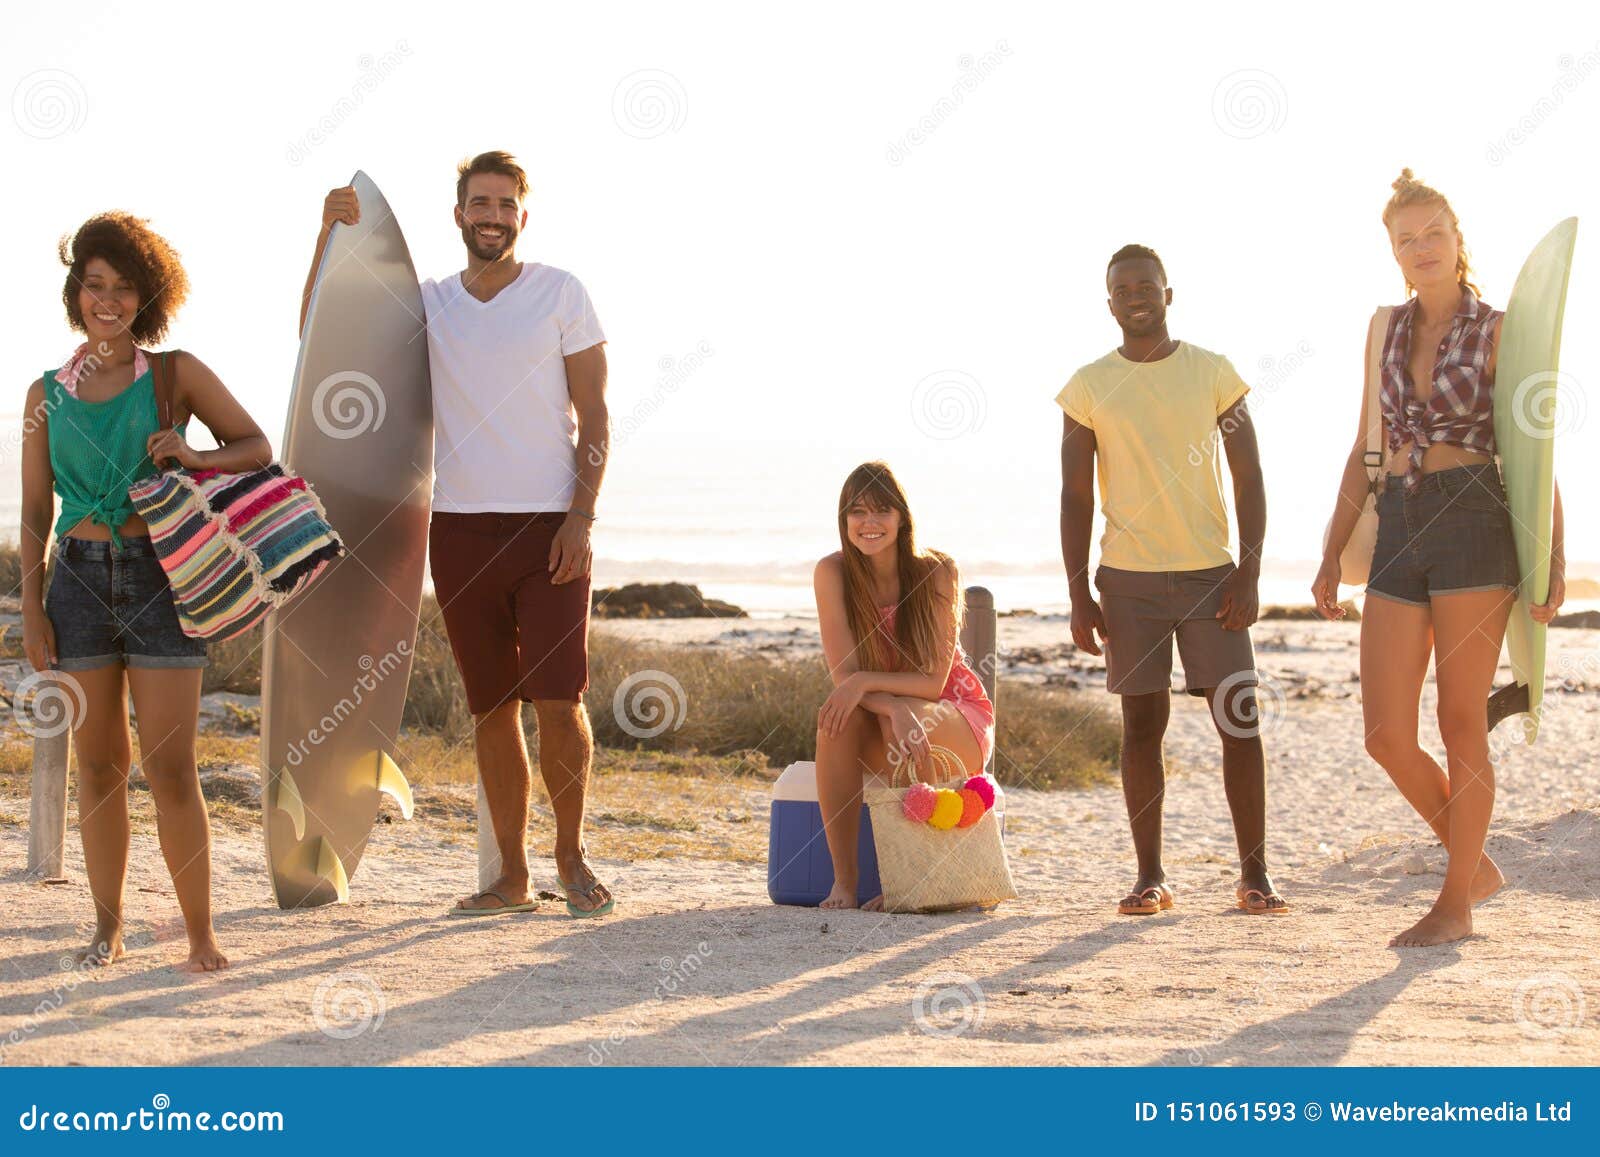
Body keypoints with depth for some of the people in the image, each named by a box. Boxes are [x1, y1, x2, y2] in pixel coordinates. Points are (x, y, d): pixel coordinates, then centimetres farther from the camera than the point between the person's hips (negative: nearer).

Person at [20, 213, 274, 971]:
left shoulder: (175, 375, 2)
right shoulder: (48, 395, 8)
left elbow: (257, 447, 6)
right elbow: (35, 511, 10)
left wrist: (195, 457, -13)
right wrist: (32, 610, 4)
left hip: (158, 575, -2)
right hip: (80, 576, 2)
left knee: (170, 768, -5)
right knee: (98, 764, 7)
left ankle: (201, 933, 1)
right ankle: (107, 925, 17)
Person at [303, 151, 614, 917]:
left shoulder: (560, 293, 2)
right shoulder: (426, 304, 11)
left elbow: (593, 416, 0)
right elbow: (319, 332, 8)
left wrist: (581, 518, -10)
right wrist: (332, 233, -3)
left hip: (548, 529, -3)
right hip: (461, 531, 3)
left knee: (558, 702, -10)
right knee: (492, 710, 7)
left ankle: (571, 855, 9)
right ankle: (512, 876, 14)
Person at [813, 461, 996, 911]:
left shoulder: (936, 571, -14)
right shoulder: (833, 573, -10)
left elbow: (934, 681, -17)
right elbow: (843, 675, -16)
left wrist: (866, 683, -33)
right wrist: (897, 708, -36)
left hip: (954, 718, -2)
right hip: (877, 718, 2)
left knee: (901, 725, -35)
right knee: (835, 718, -32)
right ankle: (843, 874, -27)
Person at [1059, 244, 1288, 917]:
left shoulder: (1213, 374, 4)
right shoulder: (1088, 388, 5)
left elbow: (1249, 478, 4)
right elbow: (1076, 497, 6)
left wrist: (1249, 573, -5)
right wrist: (1079, 596, -1)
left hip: (1211, 573, 0)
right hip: (1129, 579, 0)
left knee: (1241, 722, -4)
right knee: (1142, 724, 2)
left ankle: (1254, 875, 2)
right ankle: (1150, 876, 8)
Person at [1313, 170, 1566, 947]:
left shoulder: (1497, 332, 1)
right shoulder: (1386, 331, 15)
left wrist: (1555, 559, -10)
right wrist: (1331, 556, 12)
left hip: (1474, 528, -5)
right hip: (1399, 535, 5)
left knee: (1460, 723, -2)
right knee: (1386, 735, -1)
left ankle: (1456, 904, 10)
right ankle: (1476, 865, 20)